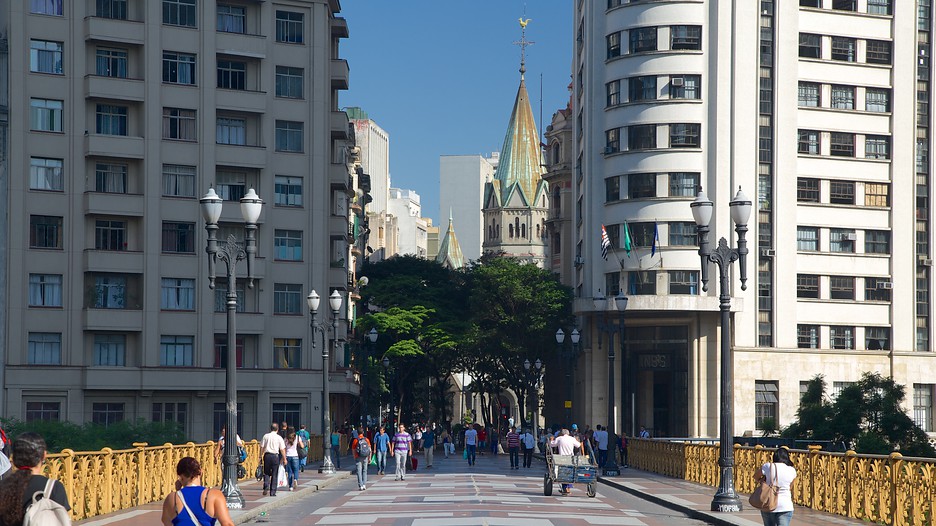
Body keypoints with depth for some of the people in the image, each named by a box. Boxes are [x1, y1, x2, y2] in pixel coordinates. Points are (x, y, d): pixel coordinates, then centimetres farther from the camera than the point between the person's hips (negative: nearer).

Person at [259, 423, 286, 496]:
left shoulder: (266, 436, 4)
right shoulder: (279, 438, 0)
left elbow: (262, 447, 4)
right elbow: (282, 449, -1)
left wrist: (260, 457, 10)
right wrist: (284, 459, 5)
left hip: (267, 455, 1)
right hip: (275, 456, -1)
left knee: (266, 473, 14)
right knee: (274, 475, 5)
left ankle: (266, 486, -8)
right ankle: (272, 492, 6)